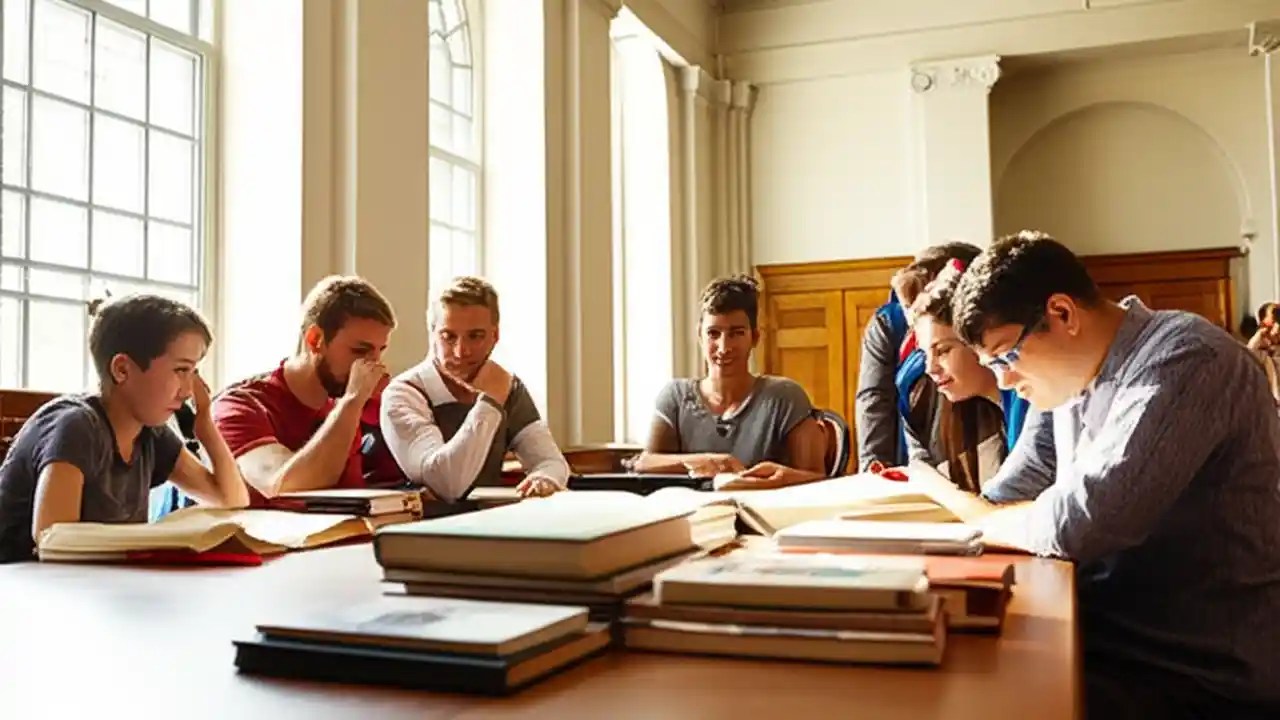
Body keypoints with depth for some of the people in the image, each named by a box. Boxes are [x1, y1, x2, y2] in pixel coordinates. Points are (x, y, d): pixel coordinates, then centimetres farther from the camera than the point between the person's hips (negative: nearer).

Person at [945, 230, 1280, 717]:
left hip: (1205, 679, -7)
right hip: (1111, 640, 7)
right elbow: (1007, 500, 13)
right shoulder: (1073, 377, 7)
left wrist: (980, 521, -9)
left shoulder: (1184, 361, -19)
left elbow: (1079, 526, -26)